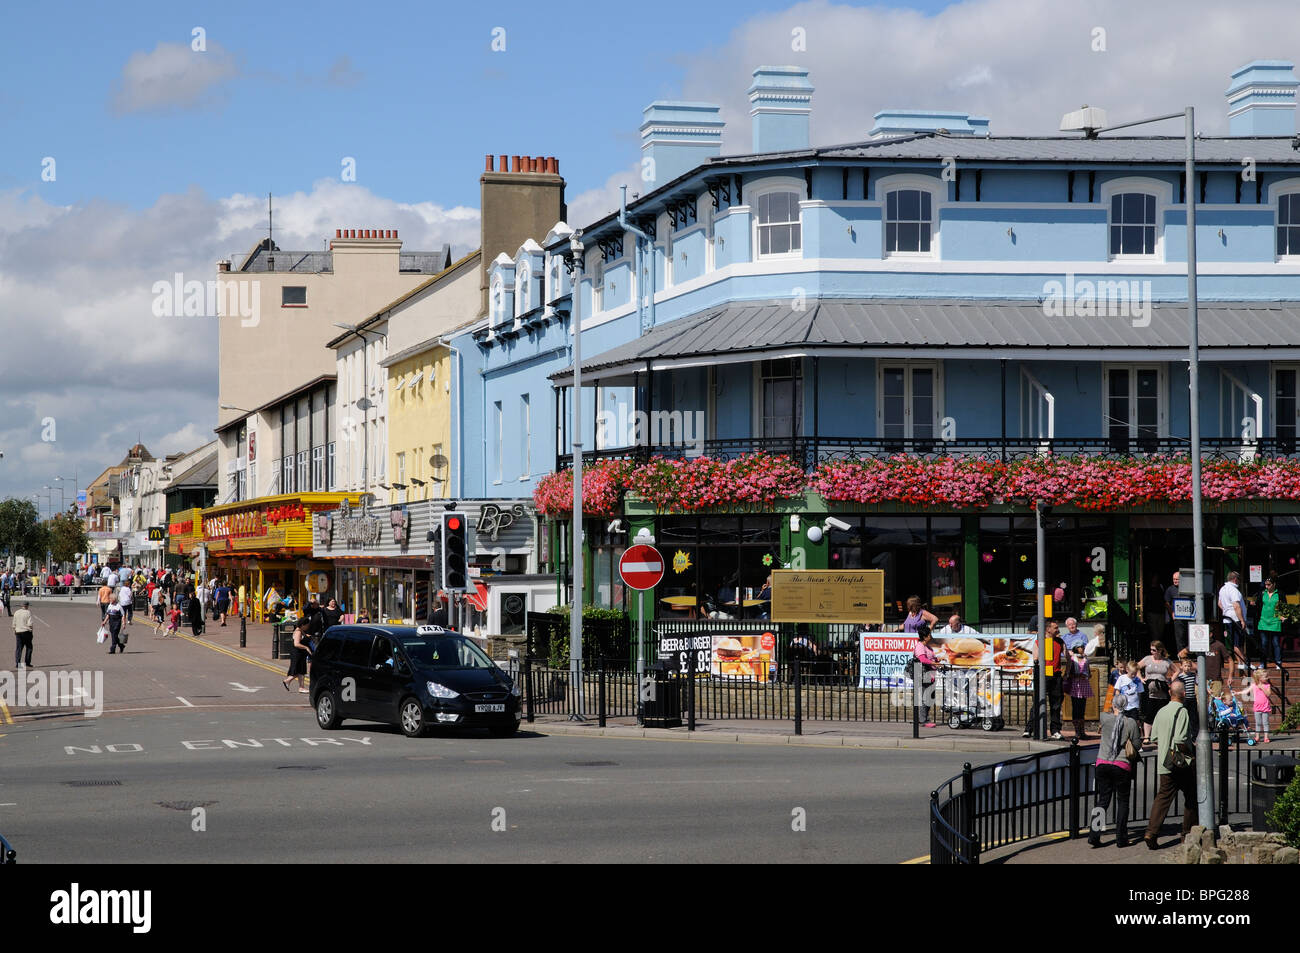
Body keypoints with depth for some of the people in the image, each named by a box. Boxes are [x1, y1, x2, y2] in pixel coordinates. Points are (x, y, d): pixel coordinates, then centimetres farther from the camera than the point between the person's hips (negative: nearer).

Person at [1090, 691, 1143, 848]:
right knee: (1122, 801, 8)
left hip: (1103, 763, 2)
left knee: (1103, 799, 9)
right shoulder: (1131, 723, -5)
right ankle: (1121, 838, 7)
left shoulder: (1105, 718, -2)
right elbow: (1137, 746, 0)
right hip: (1122, 765, -2)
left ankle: (1094, 834, 0)